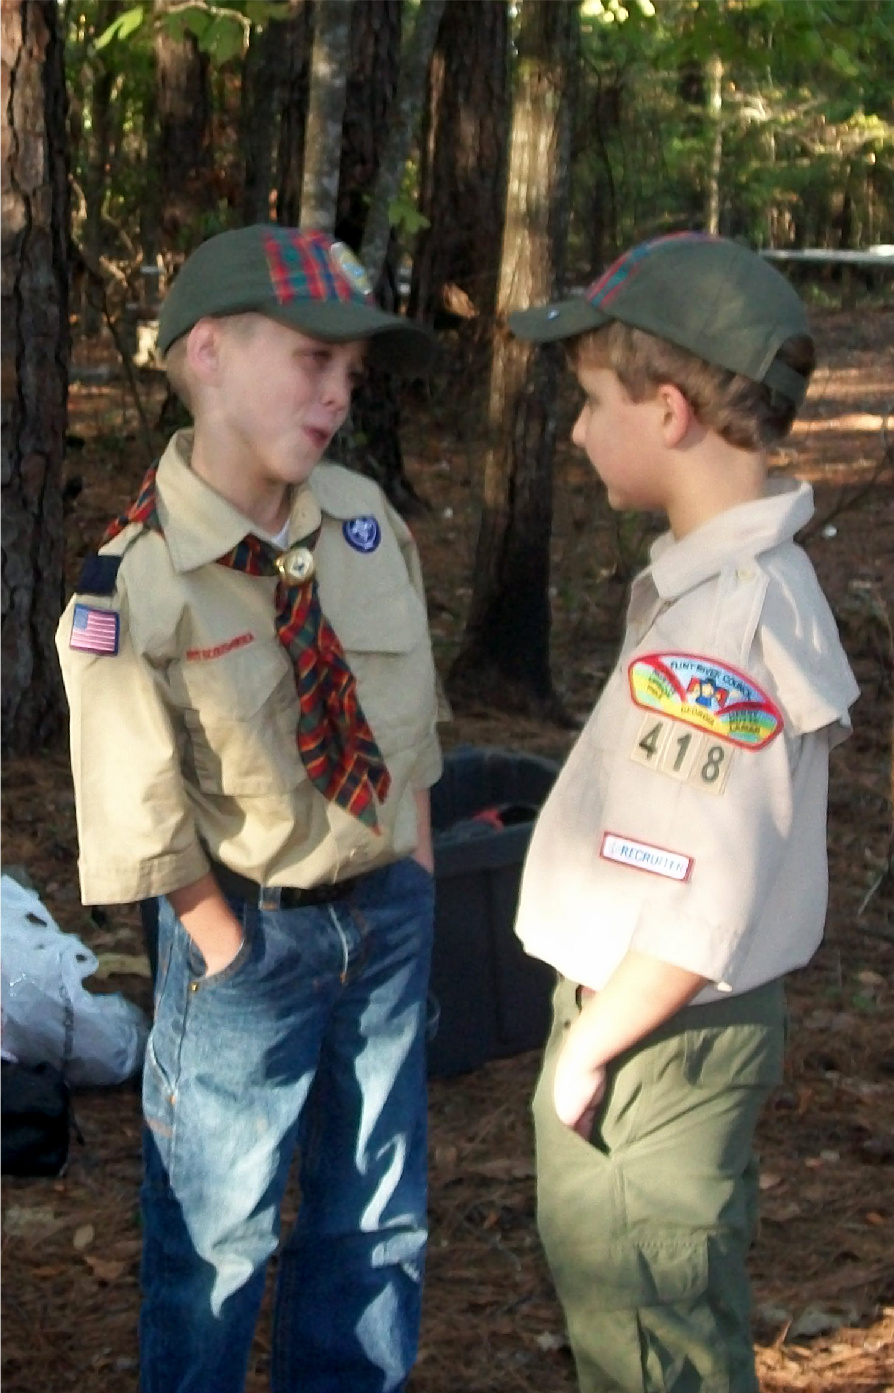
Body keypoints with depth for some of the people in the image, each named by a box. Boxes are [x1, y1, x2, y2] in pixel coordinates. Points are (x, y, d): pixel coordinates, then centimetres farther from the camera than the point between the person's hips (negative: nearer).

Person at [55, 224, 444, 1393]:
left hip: (389, 909, 6)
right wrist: (238, 959, -11)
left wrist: (413, 877, 4)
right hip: (255, 928, -5)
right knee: (218, 1234, 12)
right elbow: (145, 824, -16)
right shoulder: (133, 589, -22)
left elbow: (407, 720, 6)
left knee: (376, 1211, 21)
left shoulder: (364, 517, -5)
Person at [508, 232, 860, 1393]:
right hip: (718, 1015, 9)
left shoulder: (716, 626, -28)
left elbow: (699, 910, -29)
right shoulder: (770, 579, 4)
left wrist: (589, 1047, -16)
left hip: (658, 1035, -9)